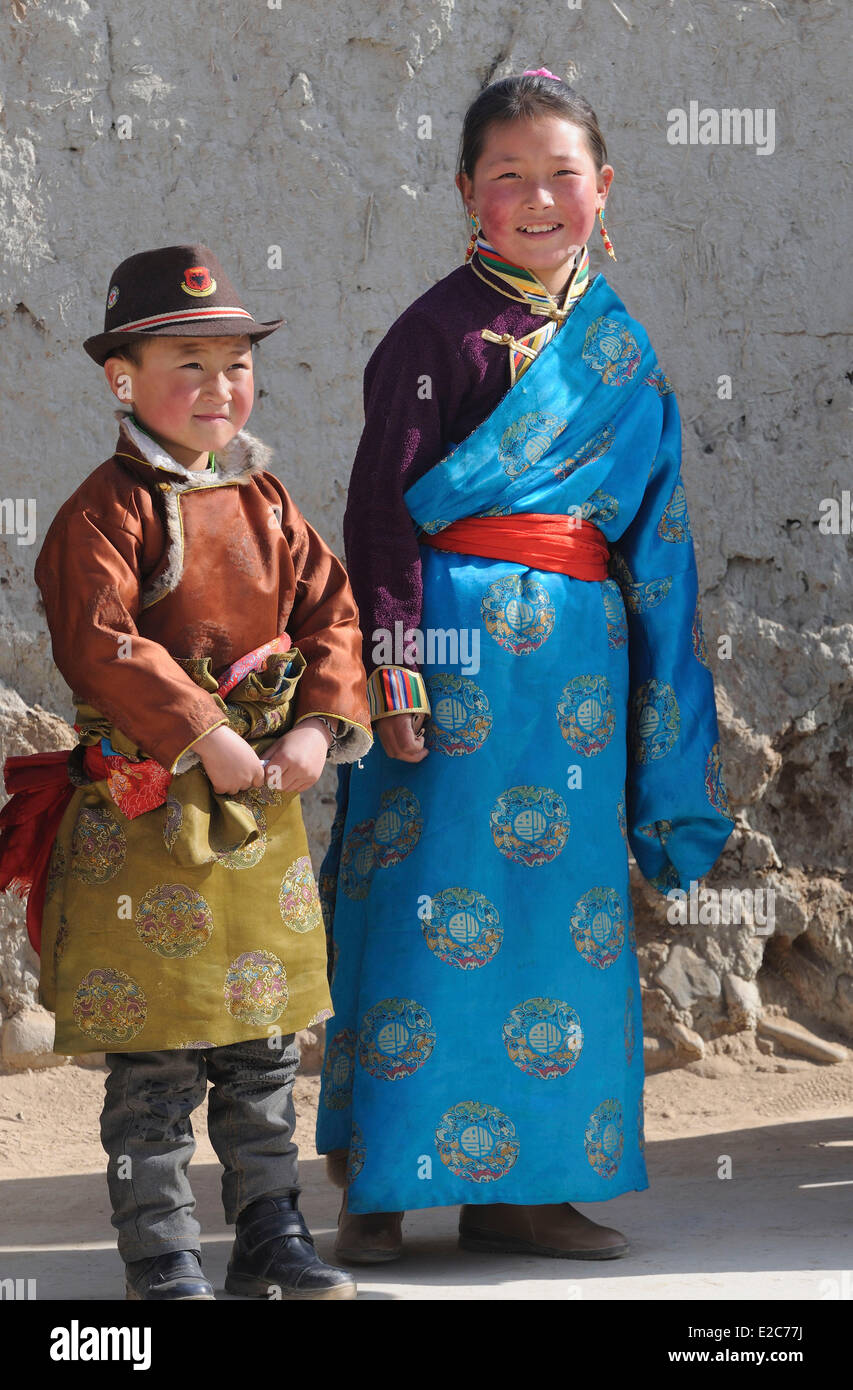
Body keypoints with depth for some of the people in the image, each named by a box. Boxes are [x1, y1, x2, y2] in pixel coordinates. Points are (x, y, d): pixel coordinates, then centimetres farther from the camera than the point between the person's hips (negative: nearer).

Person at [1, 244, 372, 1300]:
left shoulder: (263, 498, 10)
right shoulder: (107, 510, -11)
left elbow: (329, 611, 9)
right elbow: (100, 645, -21)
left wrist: (317, 728, -6)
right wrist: (204, 737, -22)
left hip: (264, 804, 7)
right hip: (146, 808, -6)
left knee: (266, 1042, 14)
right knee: (154, 1054, 0)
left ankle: (271, 1237, 26)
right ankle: (162, 1260, 10)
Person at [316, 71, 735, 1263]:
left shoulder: (621, 348, 14)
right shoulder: (440, 329, -3)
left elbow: (653, 533, 17)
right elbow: (382, 504, -7)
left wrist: (656, 696, 13)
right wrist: (395, 664, -15)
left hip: (580, 653, 6)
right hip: (459, 638, -6)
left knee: (562, 912, 6)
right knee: (435, 908, -5)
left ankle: (520, 1185, 13)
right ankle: (383, 1189, 2)